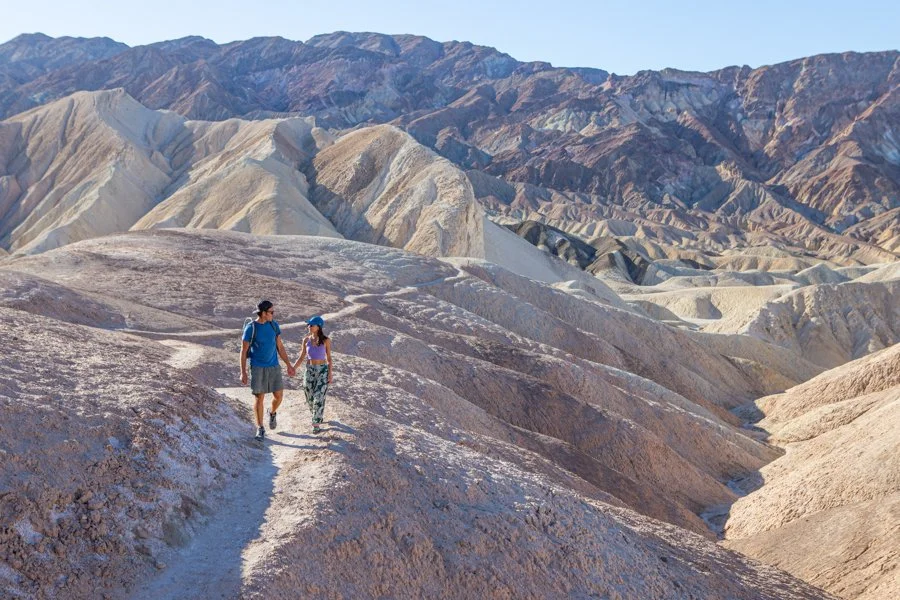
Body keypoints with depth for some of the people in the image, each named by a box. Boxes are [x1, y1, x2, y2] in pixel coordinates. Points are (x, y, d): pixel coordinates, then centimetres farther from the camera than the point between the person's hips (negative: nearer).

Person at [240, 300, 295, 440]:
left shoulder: (274, 325, 1)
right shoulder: (250, 328, -12)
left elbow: (280, 347, 8)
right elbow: (243, 351, -7)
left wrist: (289, 365, 6)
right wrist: (243, 373, -10)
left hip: (274, 367, 4)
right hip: (257, 368, -4)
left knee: (279, 396, 1)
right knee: (259, 398, -3)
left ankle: (272, 413, 34)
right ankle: (260, 429, 10)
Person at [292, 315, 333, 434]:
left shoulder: (326, 340, -8)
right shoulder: (306, 340, -1)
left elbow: (329, 358, -1)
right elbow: (301, 358, 3)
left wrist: (330, 374, -6)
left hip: (323, 371, -3)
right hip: (309, 371, 3)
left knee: (319, 398, -11)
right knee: (310, 398, 9)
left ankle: (316, 424, -4)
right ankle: (317, 416, 36)